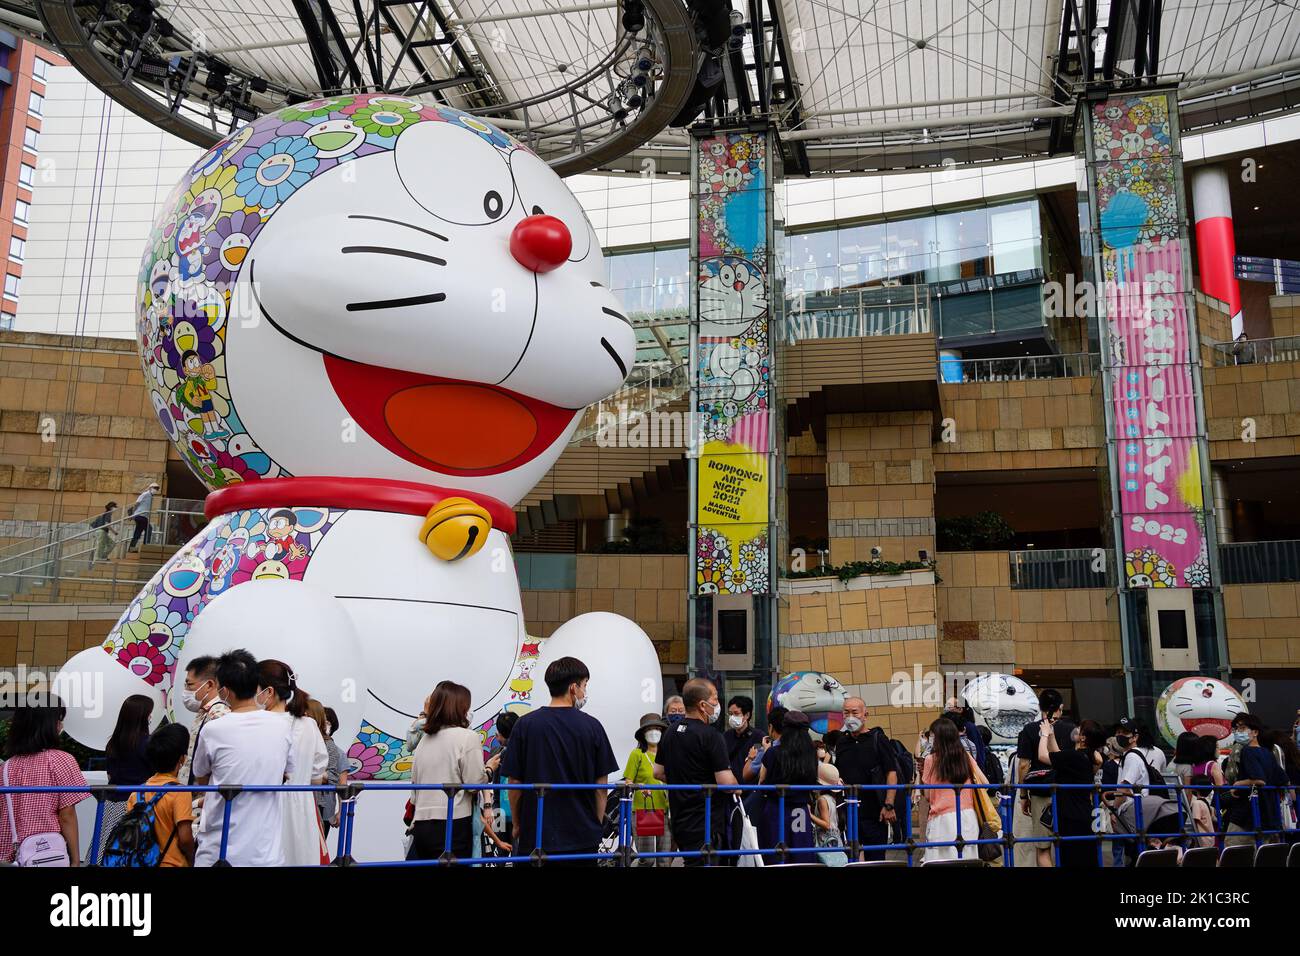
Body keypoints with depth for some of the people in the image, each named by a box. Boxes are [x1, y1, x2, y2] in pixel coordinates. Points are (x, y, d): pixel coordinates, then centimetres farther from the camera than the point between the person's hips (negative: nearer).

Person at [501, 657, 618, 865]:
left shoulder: (525, 725, -6)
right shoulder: (592, 726, -5)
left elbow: (515, 783, -2)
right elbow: (601, 786, -1)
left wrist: (516, 824, 12)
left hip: (535, 833, 0)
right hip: (583, 836, 0)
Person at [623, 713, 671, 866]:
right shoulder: (637, 754, -1)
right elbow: (628, 783, -4)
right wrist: (639, 787, -22)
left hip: (664, 811, 4)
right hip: (642, 809, -4)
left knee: (665, 859, 4)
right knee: (647, 860, -4)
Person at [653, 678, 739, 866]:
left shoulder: (671, 732, 8)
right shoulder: (711, 735, -17)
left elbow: (658, 773, 15)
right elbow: (727, 783, -20)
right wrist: (737, 789, 1)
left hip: (679, 820, 8)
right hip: (706, 825, -8)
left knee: (690, 860, 20)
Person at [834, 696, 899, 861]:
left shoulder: (878, 739, -4)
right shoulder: (842, 742, 11)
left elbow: (891, 773, -9)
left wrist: (888, 805, -16)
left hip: (874, 812, -4)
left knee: (875, 857, 2)